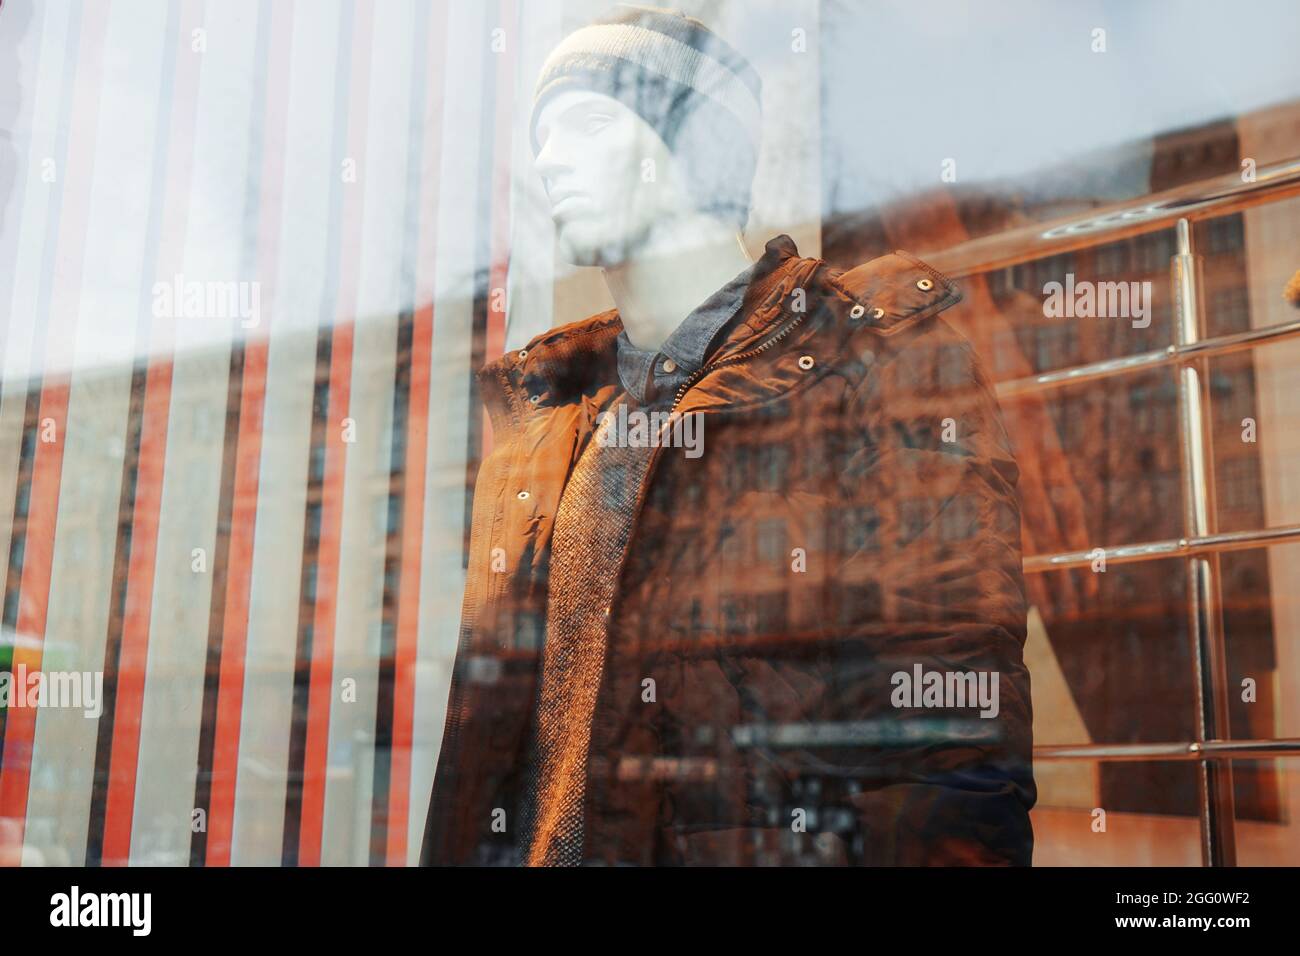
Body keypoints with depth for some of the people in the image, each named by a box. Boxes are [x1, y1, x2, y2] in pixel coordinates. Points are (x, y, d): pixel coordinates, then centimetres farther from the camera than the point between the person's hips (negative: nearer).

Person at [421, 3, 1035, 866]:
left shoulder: (883, 357, 1)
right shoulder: (535, 408, 19)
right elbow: (490, 724, 15)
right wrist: (456, 854, 7)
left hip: (783, 841, -4)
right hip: (536, 846, 4)